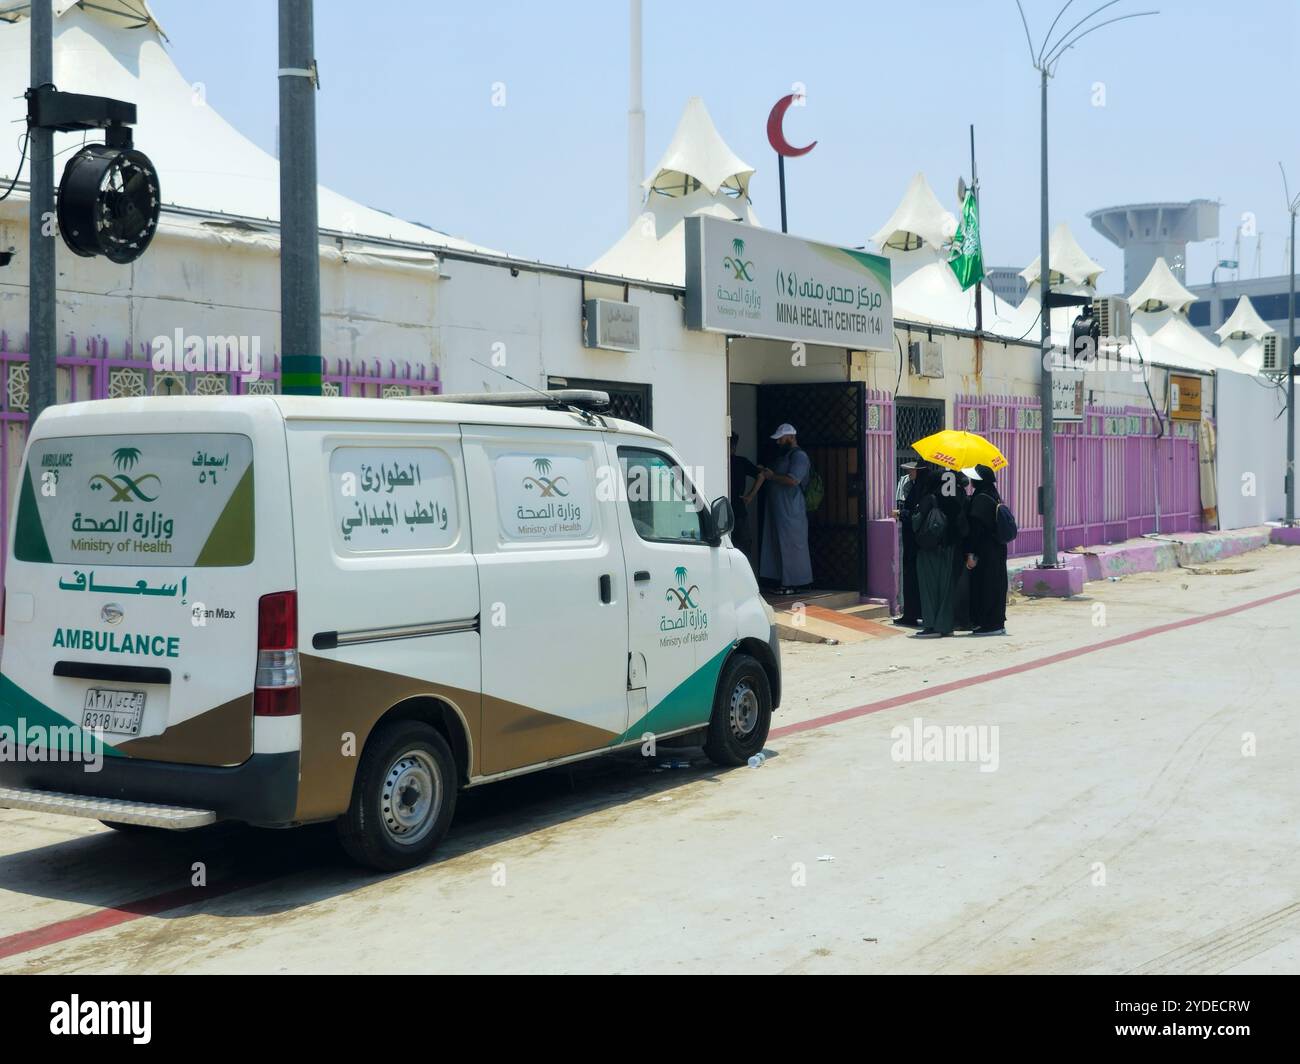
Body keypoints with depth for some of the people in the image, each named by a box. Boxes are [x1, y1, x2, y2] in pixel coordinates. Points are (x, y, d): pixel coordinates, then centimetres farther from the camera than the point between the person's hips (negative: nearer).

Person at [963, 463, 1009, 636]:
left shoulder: (980, 499, -16)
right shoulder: (994, 497, 12)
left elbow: (975, 527, -20)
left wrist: (971, 553, -19)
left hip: (985, 551, -9)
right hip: (998, 549, 9)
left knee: (984, 585, -3)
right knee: (996, 584, 13)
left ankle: (989, 624, 0)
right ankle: (998, 624, 18)